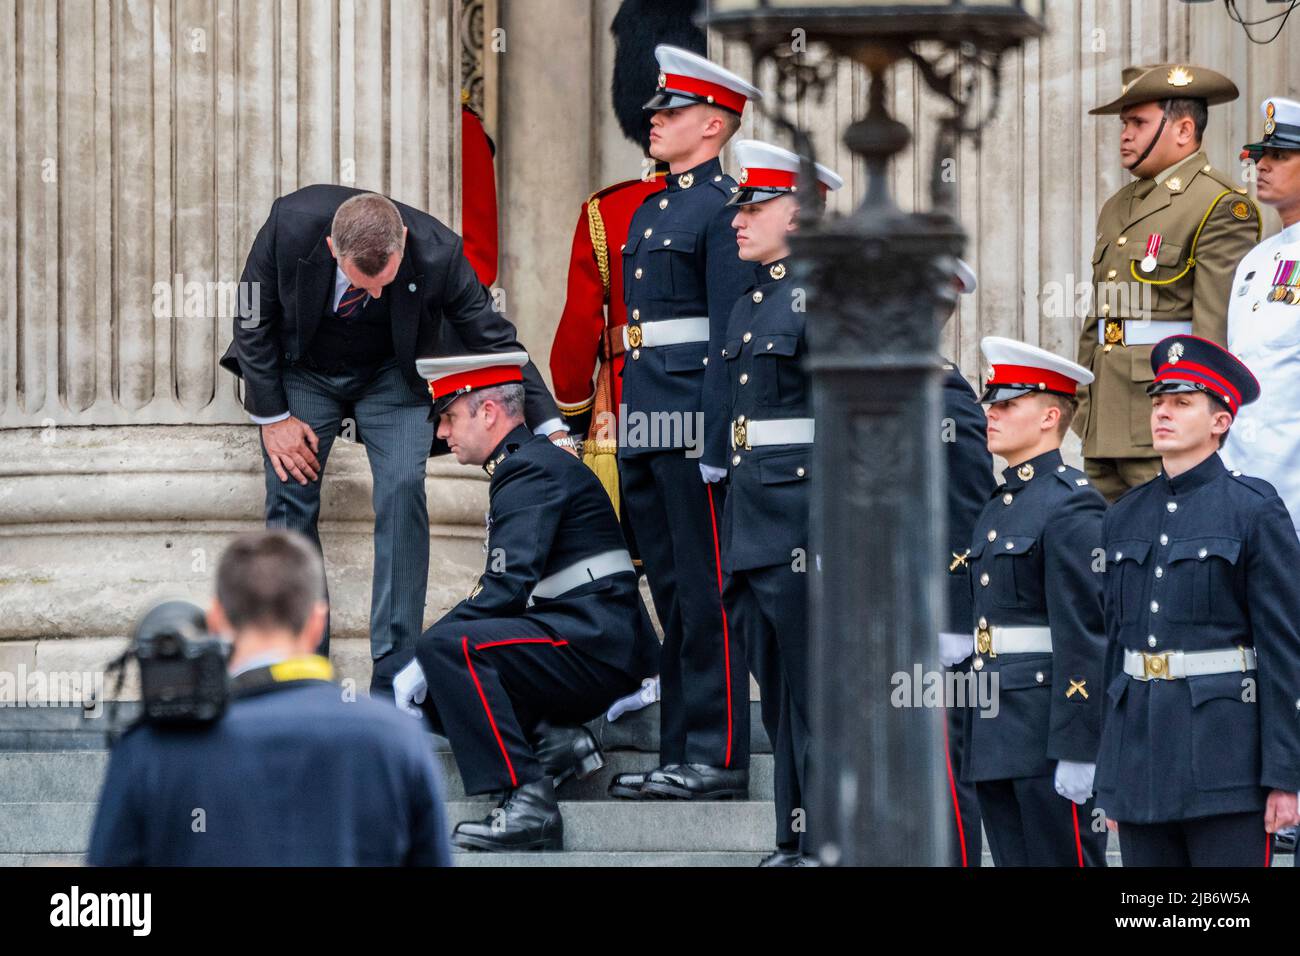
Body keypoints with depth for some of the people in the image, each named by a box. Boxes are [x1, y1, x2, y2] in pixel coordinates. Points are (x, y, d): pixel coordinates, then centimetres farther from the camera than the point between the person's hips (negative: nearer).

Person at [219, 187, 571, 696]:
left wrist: (550, 428, -24)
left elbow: (496, 340, -18)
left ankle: (394, 674, -14)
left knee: (403, 492, -17)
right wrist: (273, 417, -13)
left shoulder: (437, 252, -30)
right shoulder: (292, 224, -31)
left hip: (392, 376, -1)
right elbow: (252, 319, -14)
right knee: (290, 502, -5)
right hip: (300, 371, 1)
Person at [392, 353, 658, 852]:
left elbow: (507, 587, -22)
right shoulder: (522, 466, 21)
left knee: (446, 648, -28)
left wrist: (420, 663, -17)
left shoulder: (533, 469, -12)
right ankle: (553, 737, 1)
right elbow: (507, 589, 19)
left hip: (596, 643, -10)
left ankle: (527, 802, -28)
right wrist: (421, 668, 8)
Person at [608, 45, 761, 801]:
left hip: (693, 425, -9)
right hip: (647, 428, 9)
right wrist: (620, 422, 19)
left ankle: (718, 758, -5)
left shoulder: (728, 208, -8)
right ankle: (681, 756, 14)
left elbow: (732, 332, -14)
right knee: (673, 596, 10)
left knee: (707, 595, -6)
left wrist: (716, 435, -19)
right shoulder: (649, 214, 20)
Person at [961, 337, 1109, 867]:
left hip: (1050, 738, -9)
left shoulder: (1072, 504, -11)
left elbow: (1084, 635, -16)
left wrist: (1077, 750, -21)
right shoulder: (998, 505, 17)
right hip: (996, 737, 9)